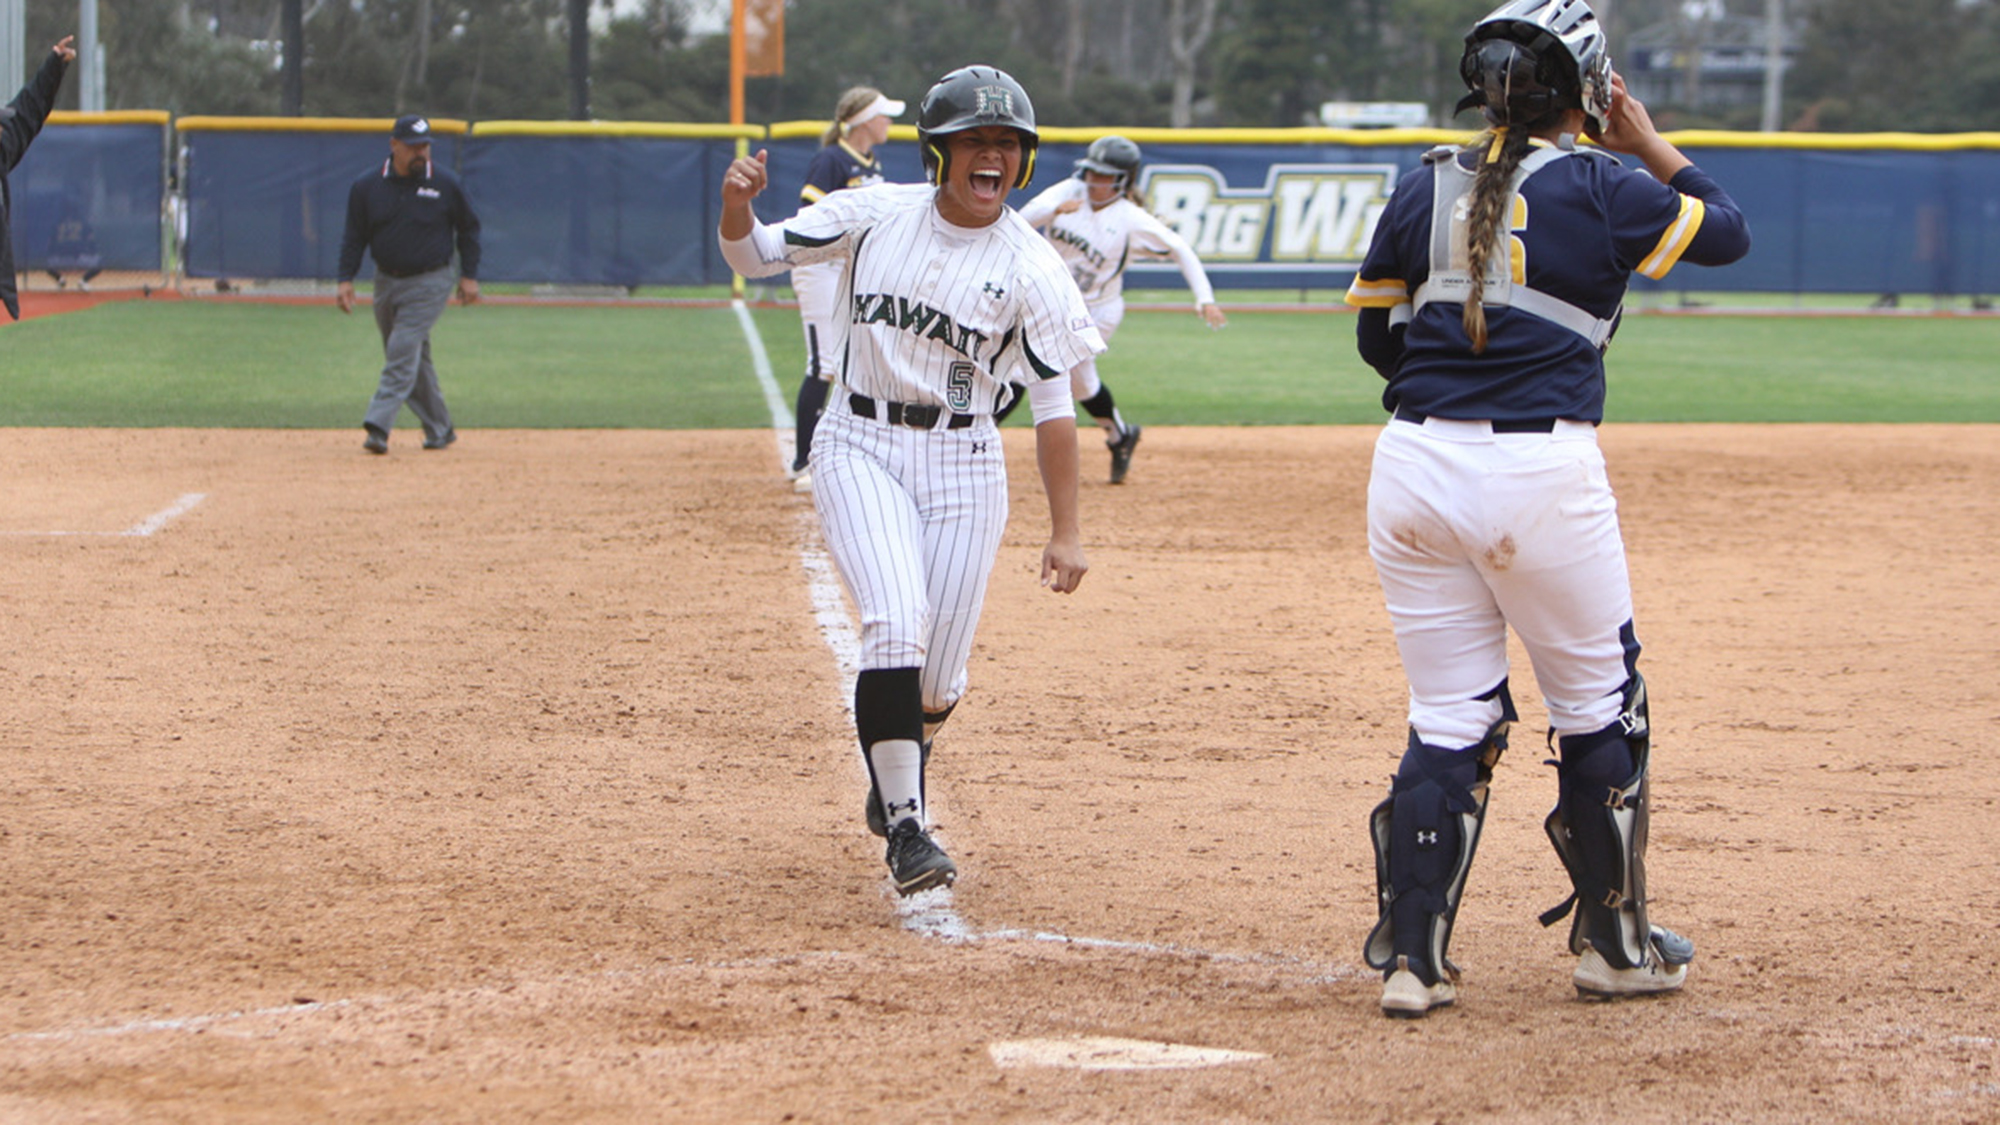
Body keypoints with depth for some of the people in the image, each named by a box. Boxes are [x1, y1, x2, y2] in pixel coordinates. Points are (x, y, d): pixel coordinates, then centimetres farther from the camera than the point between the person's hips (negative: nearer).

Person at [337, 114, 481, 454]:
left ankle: (379, 427, -22)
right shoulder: (367, 186, -1)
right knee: (414, 359, 11)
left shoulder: (445, 185, -5)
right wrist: (346, 279, -6)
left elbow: (468, 229, 6)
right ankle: (439, 429, 23)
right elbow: (355, 236, 4)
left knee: (403, 352, -16)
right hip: (387, 282, 4)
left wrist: (469, 276, 1)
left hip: (430, 283, -4)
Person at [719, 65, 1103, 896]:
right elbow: (755, 256, 2)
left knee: (940, 673, 2)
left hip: (962, 462, 1)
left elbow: (1053, 405, -4)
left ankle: (894, 783, 35)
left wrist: (1066, 530, -7)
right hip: (860, 446, -1)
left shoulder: (1031, 269, -5)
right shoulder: (874, 216, -3)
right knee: (898, 623, -22)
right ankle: (904, 826, -14)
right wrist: (737, 207, -22)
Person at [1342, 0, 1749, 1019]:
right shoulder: (1600, 190, -4)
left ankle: (1410, 956, 6)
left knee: (1449, 718, 10)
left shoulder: (1423, 190, 6)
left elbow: (1377, 337, 14)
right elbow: (1727, 231, 11)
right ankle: (1611, 943, 22)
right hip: (1541, 471, -4)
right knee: (1600, 707, 13)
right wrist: (1648, 143, 20)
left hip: (1414, 467, 4)